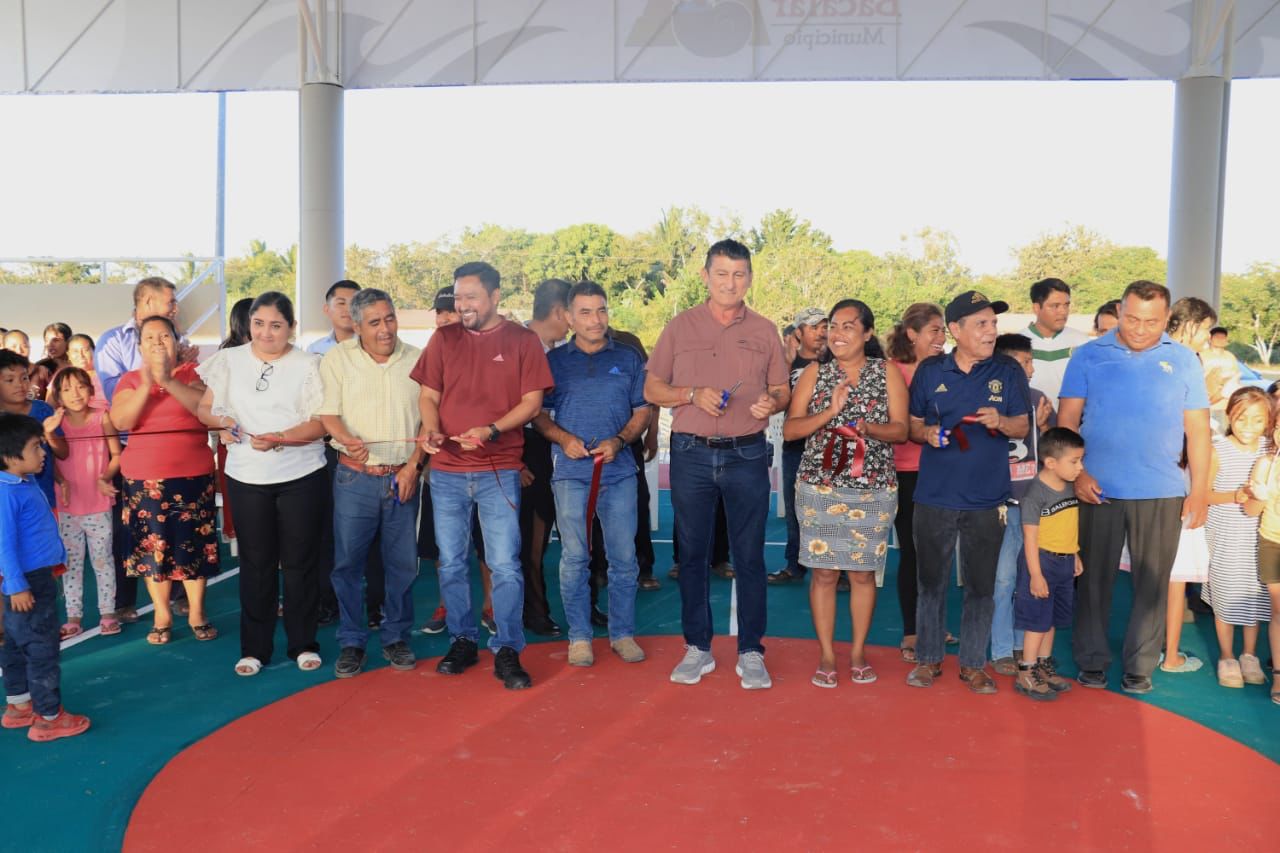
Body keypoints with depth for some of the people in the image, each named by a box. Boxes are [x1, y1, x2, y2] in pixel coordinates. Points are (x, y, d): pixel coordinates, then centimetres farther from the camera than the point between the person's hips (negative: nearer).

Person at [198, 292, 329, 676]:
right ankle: (254, 648, 20)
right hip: (246, 477, 2)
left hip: (300, 477, -2)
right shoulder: (229, 360, 7)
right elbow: (205, 407, 12)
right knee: (255, 563, 9)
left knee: (298, 561, 5)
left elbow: (320, 424, -9)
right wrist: (220, 420, -11)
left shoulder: (307, 365, -3)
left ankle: (303, 644, 19)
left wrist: (279, 438, -23)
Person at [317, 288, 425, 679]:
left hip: (403, 478, 1)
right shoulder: (337, 359, 2)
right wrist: (348, 439, -23)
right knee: (347, 562, 1)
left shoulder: (416, 360, 4)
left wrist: (414, 464, -4)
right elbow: (327, 414, -3)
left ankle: (396, 637, 22)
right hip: (355, 477, -1)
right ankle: (351, 642, 15)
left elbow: (428, 419, 6)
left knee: (402, 563, 7)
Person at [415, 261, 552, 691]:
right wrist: (431, 429, -12)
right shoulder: (443, 339, 8)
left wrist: (491, 430, -18)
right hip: (446, 470, 3)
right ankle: (462, 641, 24)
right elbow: (428, 395, 9)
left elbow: (532, 402, -4)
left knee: (505, 565, -3)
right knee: (451, 563, 10)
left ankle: (506, 652, 7)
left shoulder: (523, 341, 0)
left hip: (499, 471, -3)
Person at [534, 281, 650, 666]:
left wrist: (619, 440, -9)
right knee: (574, 558, 3)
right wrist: (563, 438, -11)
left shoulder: (628, 359, 10)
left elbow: (642, 411, 8)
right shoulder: (554, 360, 7)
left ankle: (623, 633, 16)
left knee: (624, 557, 3)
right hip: (571, 472, -1)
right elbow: (538, 413, 7)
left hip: (619, 471, 1)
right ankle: (579, 636, 14)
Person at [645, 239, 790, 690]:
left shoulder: (765, 331, 7)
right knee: (692, 554, 7)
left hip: (748, 455, 0)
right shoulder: (680, 326, 5)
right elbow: (652, 389, 6)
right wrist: (693, 394, -11)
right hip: (691, 454, 0)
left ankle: (751, 652, 12)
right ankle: (697, 649, 19)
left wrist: (771, 402, -14)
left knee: (749, 556, 2)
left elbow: (783, 391, 10)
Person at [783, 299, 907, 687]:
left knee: (864, 572, 6)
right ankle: (826, 655, 13)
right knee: (824, 571, 1)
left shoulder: (888, 375, 5)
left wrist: (867, 428, -20)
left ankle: (858, 652, 21)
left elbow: (900, 430, -1)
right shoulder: (814, 373, 5)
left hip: (873, 490, 0)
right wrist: (830, 412, -15)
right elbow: (789, 429, -1)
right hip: (820, 486, 0)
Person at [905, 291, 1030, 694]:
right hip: (935, 495, 0)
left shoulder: (1008, 371, 1)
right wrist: (928, 433, -13)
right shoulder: (929, 370, 2)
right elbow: (912, 425, 9)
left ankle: (973, 663, 22)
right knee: (931, 581, 10)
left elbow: (1023, 427, 3)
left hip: (987, 498, 0)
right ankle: (928, 658, 24)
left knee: (981, 585, 8)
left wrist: (1000, 422, -18)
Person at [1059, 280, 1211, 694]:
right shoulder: (1088, 356, 2)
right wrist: (1077, 473, -9)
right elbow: (1066, 420, 1)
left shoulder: (1183, 360, 5)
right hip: (1097, 490, -1)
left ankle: (1140, 666, 20)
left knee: (1152, 582, 7)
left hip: (1162, 493, 1)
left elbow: (1198, 430, 6)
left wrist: (1199, 491, 2)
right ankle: (1092, 660, 21)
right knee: (1095, 578, 7)